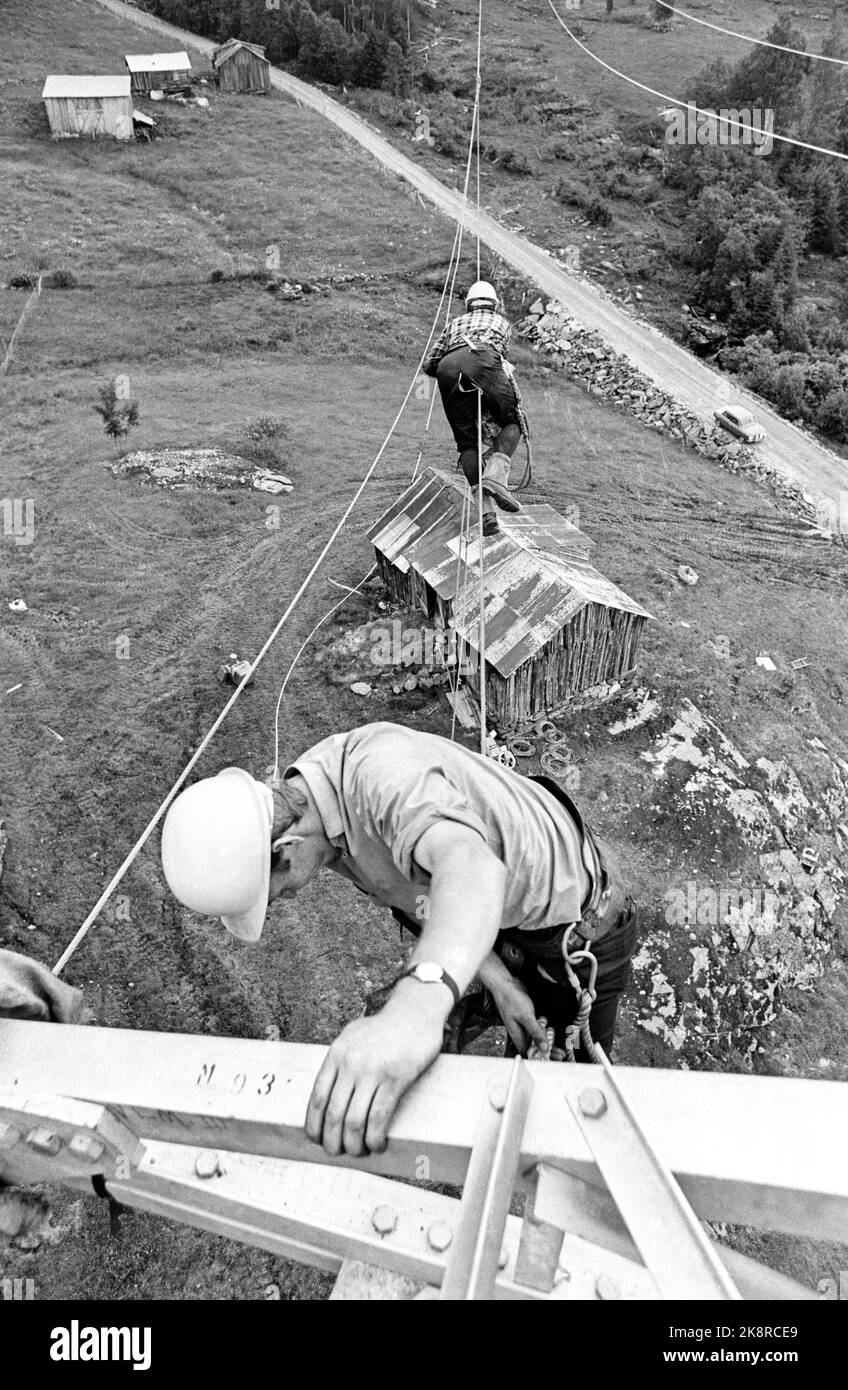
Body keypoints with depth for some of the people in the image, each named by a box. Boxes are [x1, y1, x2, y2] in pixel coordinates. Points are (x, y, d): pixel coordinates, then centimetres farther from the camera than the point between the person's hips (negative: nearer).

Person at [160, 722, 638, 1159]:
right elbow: (430, 893, -5)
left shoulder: (382, 770, -43)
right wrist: (500, 983, -9)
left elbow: (470, 868, -64)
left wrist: (416, 1006, -81)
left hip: (579, 919, -6)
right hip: (503, 902, 7)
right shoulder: (301, 803, -14)